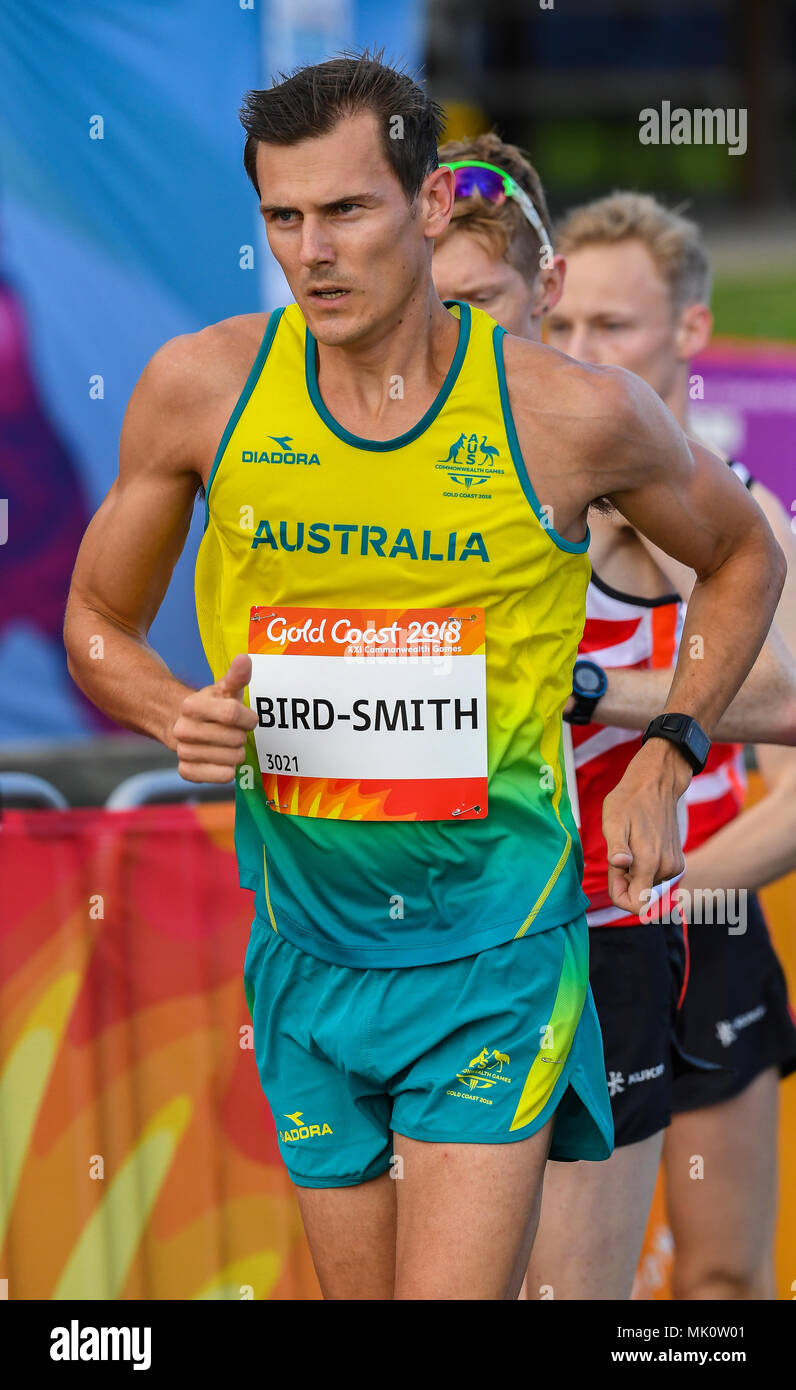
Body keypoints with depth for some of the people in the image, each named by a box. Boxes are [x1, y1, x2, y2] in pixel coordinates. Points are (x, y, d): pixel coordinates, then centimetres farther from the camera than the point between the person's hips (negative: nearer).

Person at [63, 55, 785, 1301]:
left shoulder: (571, 414, -9)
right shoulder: (200, 389, -5)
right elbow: (98, 619, 9)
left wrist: (667, 757, 0)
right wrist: (177, 716, -12)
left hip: (497, 960, -3)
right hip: (307, 954, 3)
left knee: (453, 1291, -15)